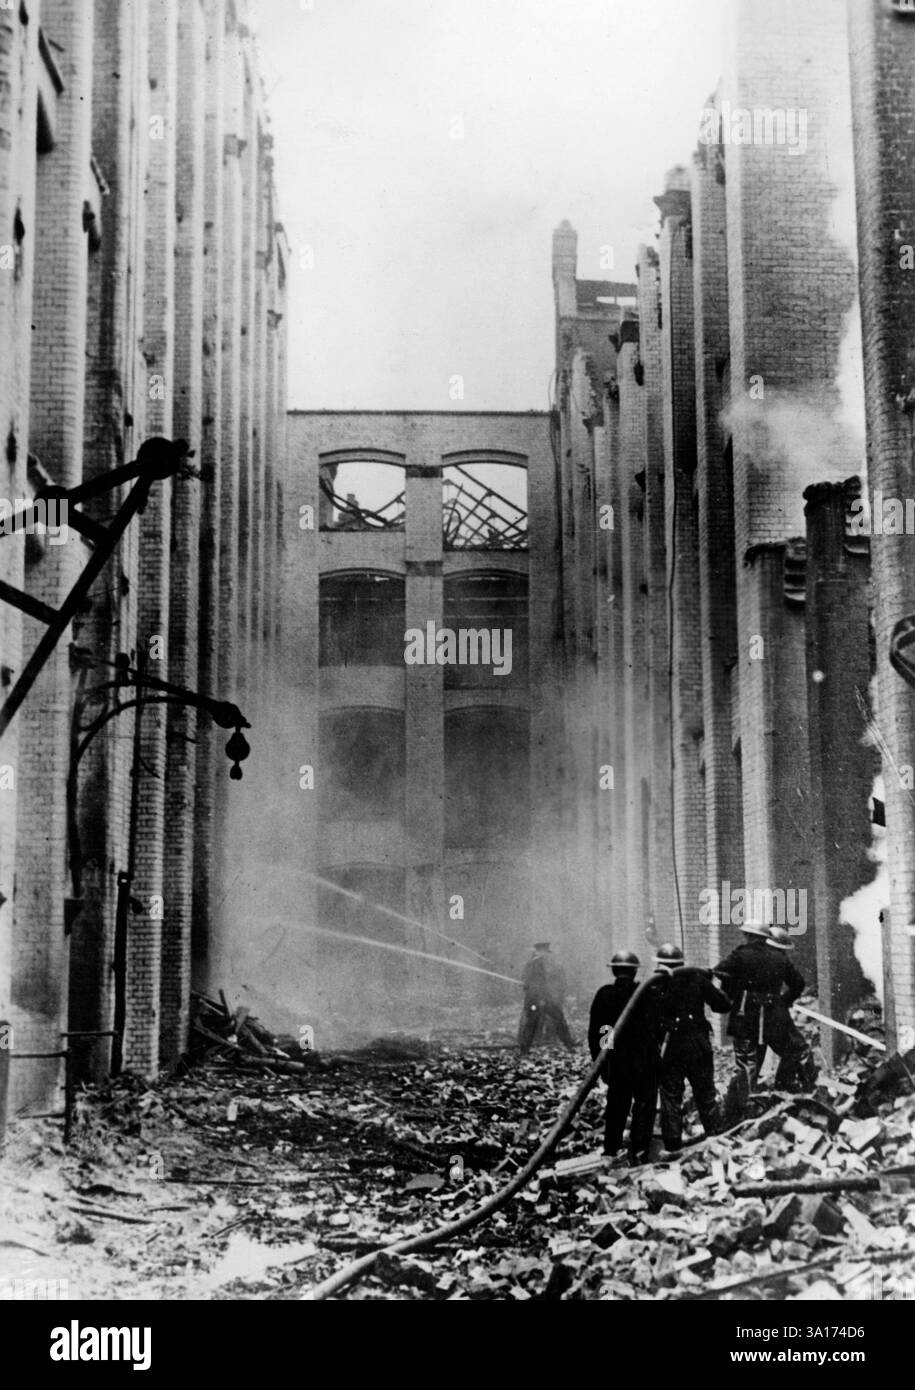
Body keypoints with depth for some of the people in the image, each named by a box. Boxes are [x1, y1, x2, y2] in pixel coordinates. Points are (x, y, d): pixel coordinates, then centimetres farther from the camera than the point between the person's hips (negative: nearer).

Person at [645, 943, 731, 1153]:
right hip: (699, 1045, 1)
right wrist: (713, 987, 17)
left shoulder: (653, 986, -4)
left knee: (671, 1097, 7)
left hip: (669, 1047, -1)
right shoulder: (697, 978, -2)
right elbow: (723, 1005, 0)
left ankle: (673, 1145, 6)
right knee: (706, 1095, 15)